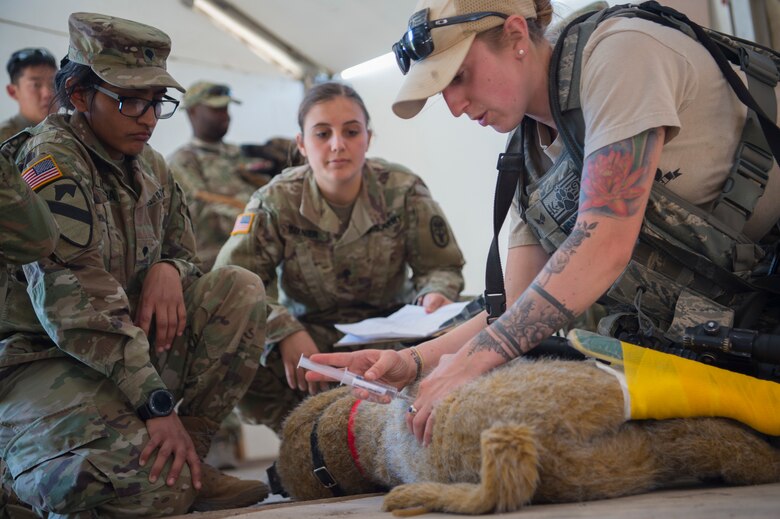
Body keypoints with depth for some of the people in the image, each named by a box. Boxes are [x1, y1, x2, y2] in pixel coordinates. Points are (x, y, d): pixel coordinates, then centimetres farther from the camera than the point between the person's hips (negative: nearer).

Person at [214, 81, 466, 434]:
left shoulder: (403, 191, -6)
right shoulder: (276, 202, -9)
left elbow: (440, 267, 2)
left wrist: (434, 294, -24)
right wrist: (285, 330, -33)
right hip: (310, 334, -1)